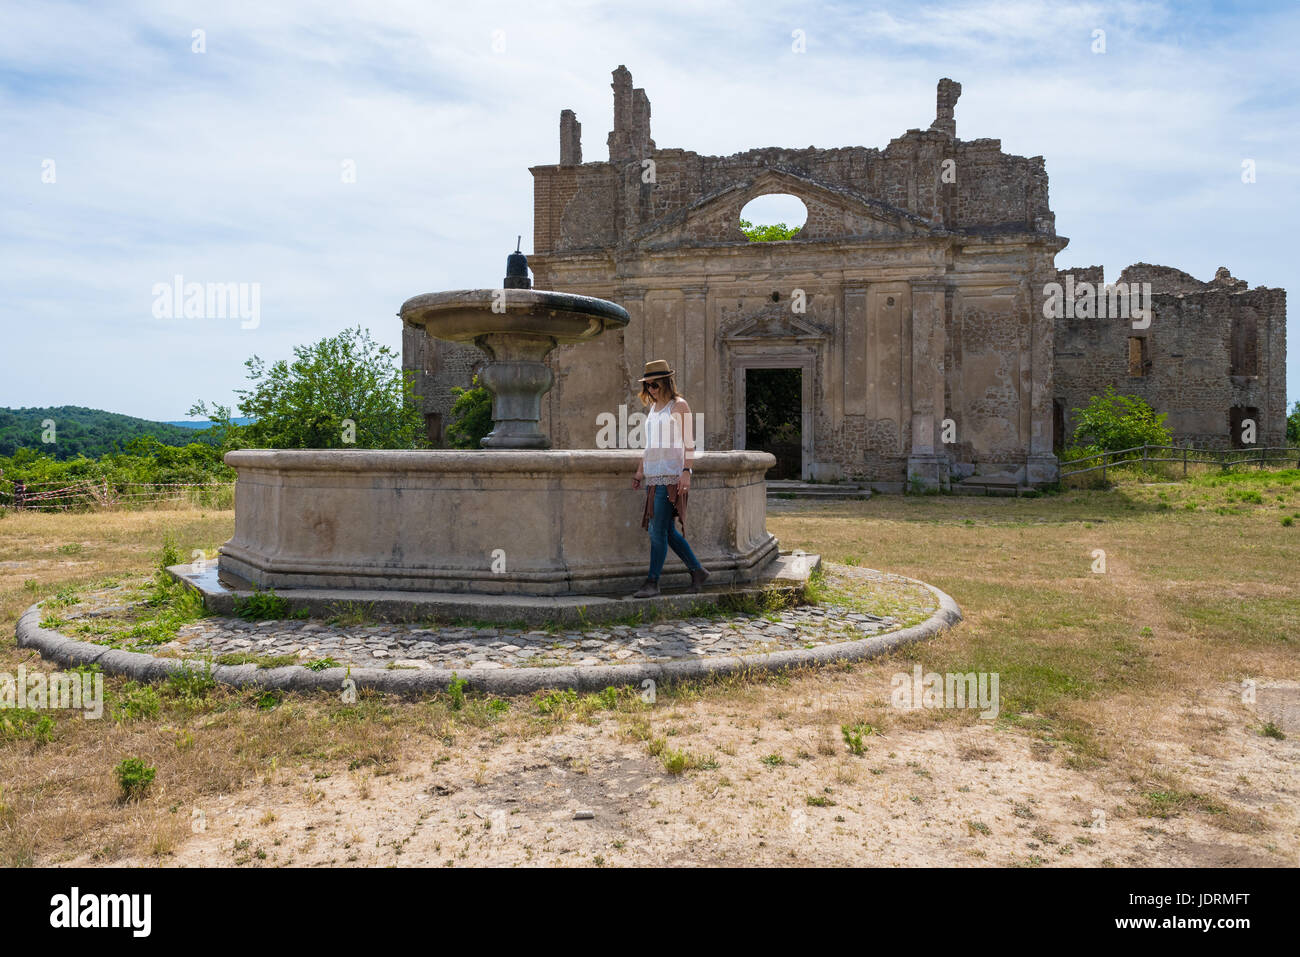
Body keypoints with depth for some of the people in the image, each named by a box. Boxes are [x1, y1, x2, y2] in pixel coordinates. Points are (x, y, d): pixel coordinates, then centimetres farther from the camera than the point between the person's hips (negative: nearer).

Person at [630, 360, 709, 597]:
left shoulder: (679, 406, -3)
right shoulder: (652, 408, 18)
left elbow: (689, 443, -8)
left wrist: (687, 472, -17)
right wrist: (640, 470, 21)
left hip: (671, 475, -8)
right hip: (653, 475, 8)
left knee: (658, 531, -9)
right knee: (667, 530, 9)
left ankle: (652, 582, -3)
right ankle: (697, 570, 22)